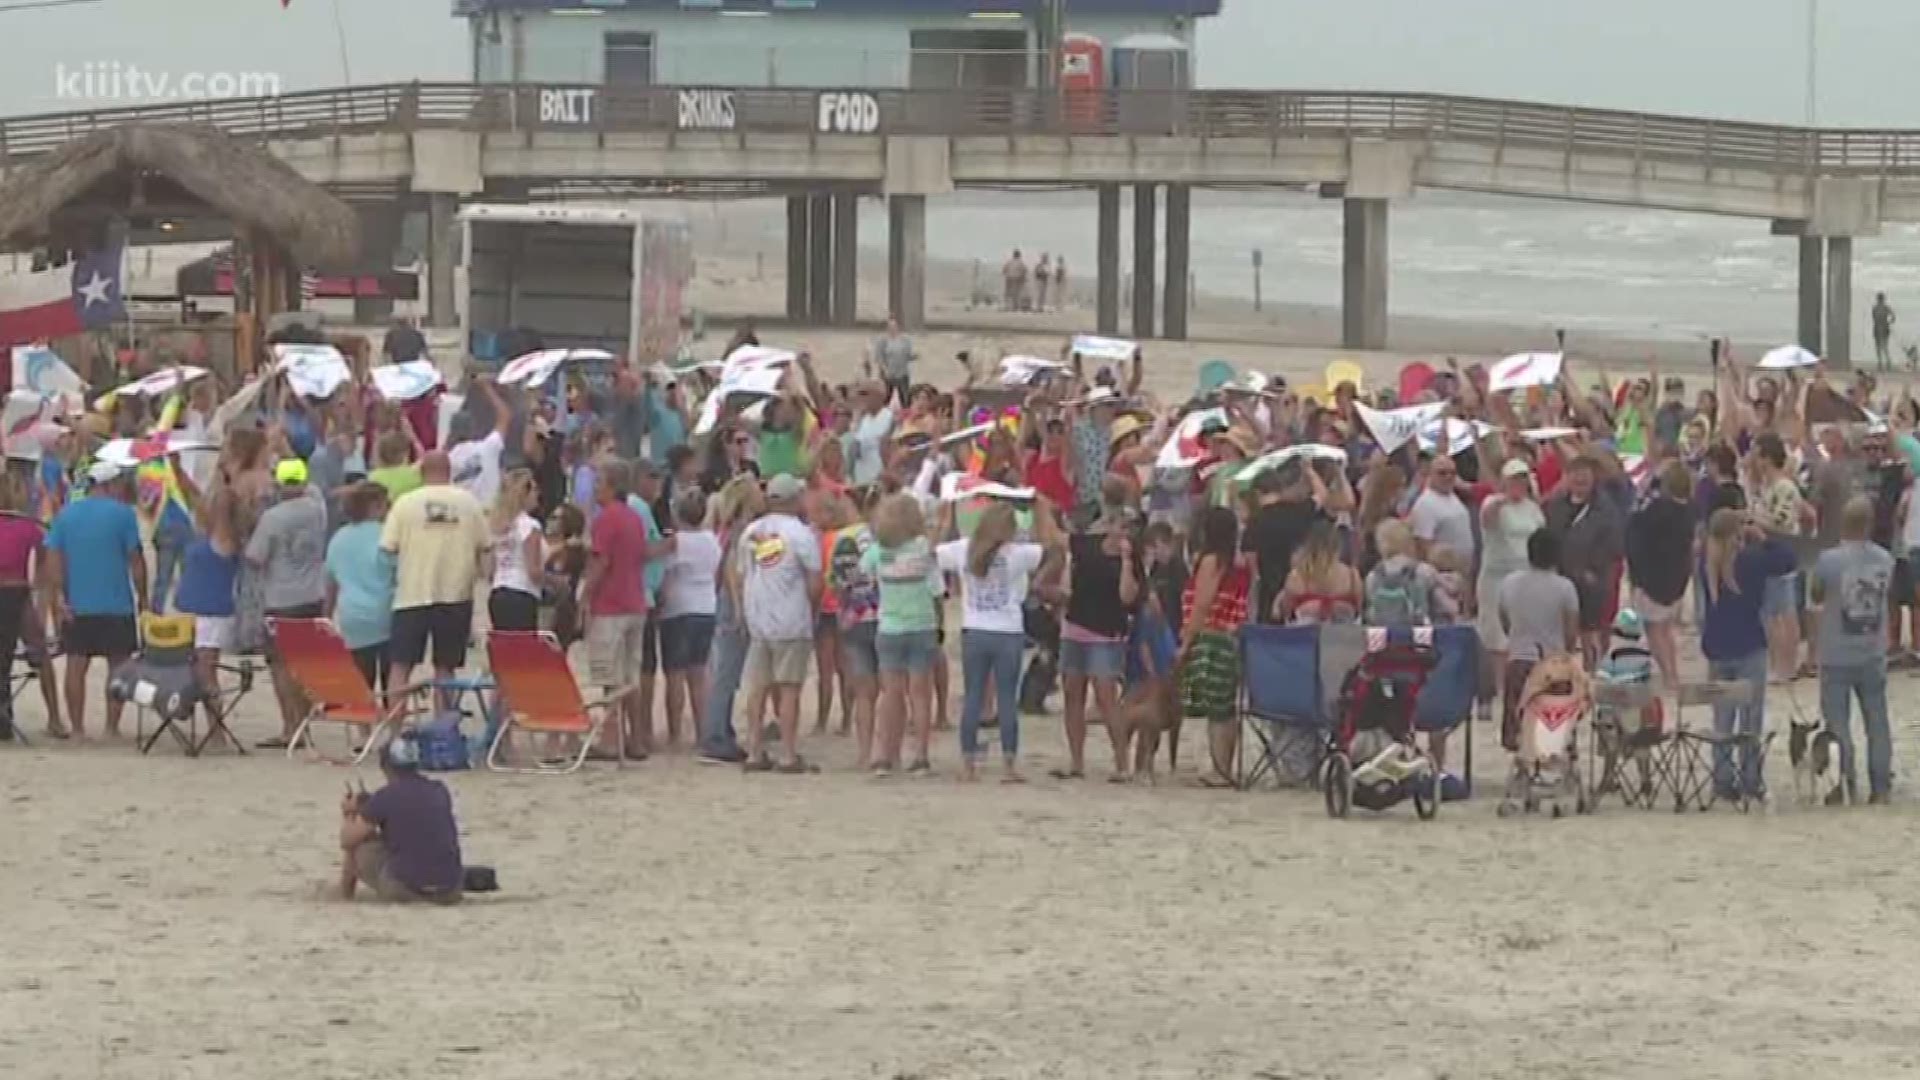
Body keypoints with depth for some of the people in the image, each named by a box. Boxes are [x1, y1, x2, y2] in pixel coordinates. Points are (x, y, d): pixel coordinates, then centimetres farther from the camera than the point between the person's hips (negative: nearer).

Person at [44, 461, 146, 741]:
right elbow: (136, 560, -6)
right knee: (118, 666, 5)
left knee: (76, 666, 6)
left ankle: (77, 729, 4)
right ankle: (112, 727, 3)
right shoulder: (122, 514, -5)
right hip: (116, 604, -3)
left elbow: (53, 560, 0)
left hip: (75, 606, 3)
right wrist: (142, 597, 4)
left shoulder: (65, 514, 6)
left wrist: (58, 598, 0)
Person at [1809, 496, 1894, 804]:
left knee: (1838, 724, 5)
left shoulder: (1829, 560, -18)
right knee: (1877, 721, 11)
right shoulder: (1885, 560, -8)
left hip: (1837, 657, -3)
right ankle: (1880, 787, 14)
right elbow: (1888, 594, 6)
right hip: (1873, 655, 3)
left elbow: (1816, 596, -4)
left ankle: (1847, 786, 4)